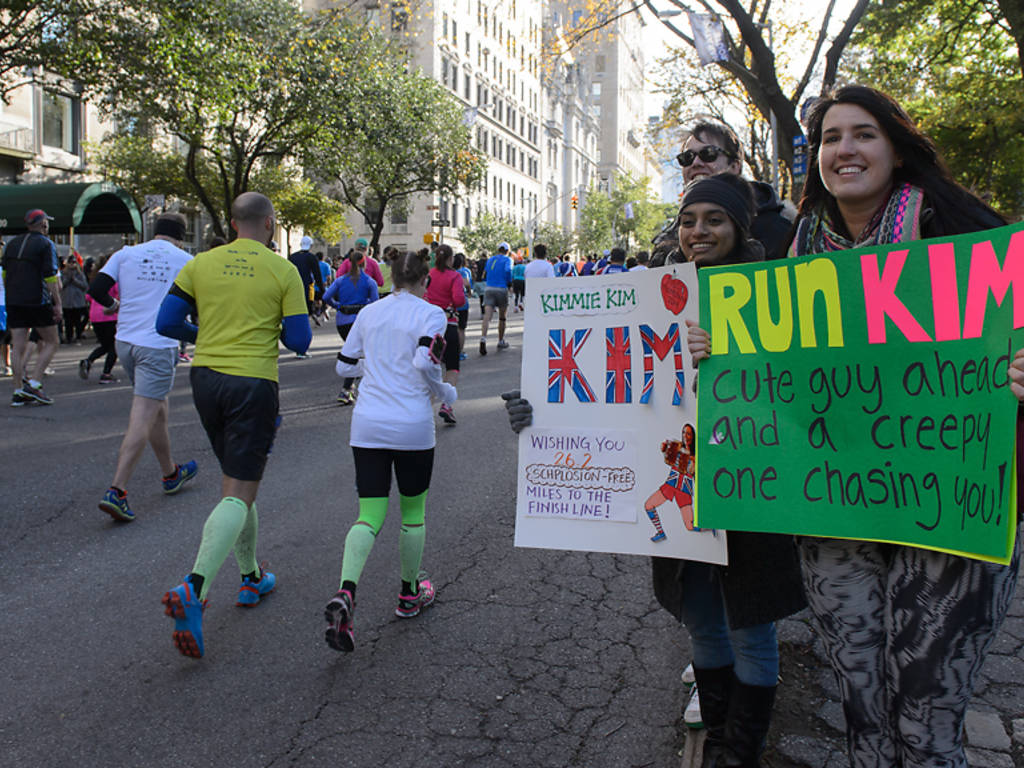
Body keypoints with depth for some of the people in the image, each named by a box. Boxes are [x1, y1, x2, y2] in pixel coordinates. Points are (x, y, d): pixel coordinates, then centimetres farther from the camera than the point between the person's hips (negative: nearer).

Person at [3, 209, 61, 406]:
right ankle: (34, 384, -5)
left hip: (13, 301, 6)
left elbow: (5, 273, 18)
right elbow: (50, 278, -12)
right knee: (50, 343, 6)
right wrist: (58, 304, -10)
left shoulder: (12, 243, 15)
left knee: (18, 347, 6)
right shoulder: (46, 244, -5)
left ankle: (18, 392, 6)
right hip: (38, 301, -6)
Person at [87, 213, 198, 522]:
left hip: (124, 341, 5)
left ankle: (171, 474, 34)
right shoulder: (185, 261, 2)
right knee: (143, 418, -5)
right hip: (159, 345, -5)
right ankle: (116, 490, -13)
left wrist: (114, 305, 23)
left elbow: (96, 289, 3)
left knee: (157, 408, 19)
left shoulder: (126, 253, 8)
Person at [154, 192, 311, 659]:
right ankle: (193, 590, -22)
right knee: (238, 495, -4)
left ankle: (251, 578, 30)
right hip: (253, 384, -5)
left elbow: (166, 323, 2)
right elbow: (299, 340, -6)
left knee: (237, 481, 20)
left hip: (205, 376, 5)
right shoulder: (283, 271, -4)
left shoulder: (201, 264, 5)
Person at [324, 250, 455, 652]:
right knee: (413, 511, 14)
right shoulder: (431, 314, -3)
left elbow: (345, 366, 12)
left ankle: (345, 593, -18)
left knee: (370, 515, 4)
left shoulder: (369, 312, 10)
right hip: (412, 426, -3)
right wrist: (446, 393, 0)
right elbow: (425, 362, -18)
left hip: (367, 424, 4)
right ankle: (410, 594, 29)